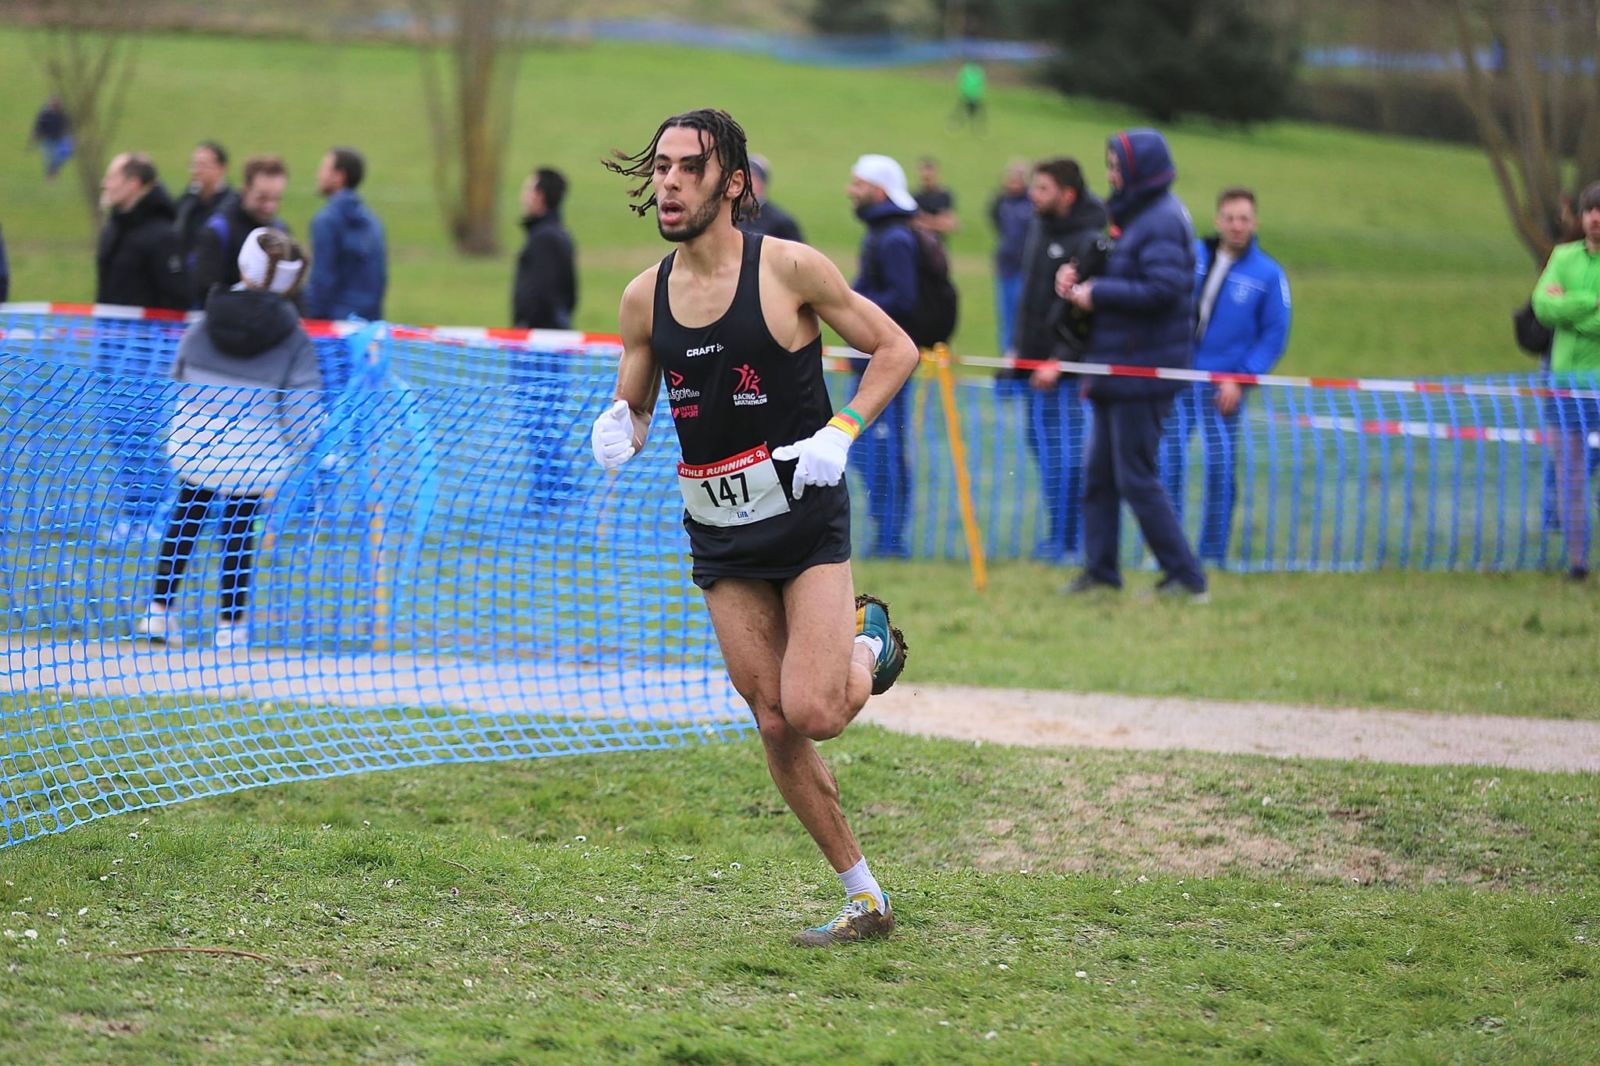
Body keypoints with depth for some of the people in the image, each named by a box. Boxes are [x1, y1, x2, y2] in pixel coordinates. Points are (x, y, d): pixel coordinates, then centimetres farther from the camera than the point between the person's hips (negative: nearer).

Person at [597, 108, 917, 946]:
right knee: (775, 724, 2)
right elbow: (634, 408, 14)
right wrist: (620, 427, -10)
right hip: (720, 536, 4)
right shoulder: (645, 296, 2)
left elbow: (895, 349, -2)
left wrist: (840, 433, -15)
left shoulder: (789, 269, -10)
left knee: (813, 713, -16)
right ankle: (865, 900, 15)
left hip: (806, 521, -4)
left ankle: (871, 649, 19)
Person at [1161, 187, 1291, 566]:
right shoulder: (1190, 256, 6)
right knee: (1168, 460, -3)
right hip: (1175, 380, 2)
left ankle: (1212, 554, 6)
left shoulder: (1269, 275, 0)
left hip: (1223, 388, -2)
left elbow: (1274, 336, 0)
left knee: (1220, 467, -3)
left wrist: (1240, 379, -8)